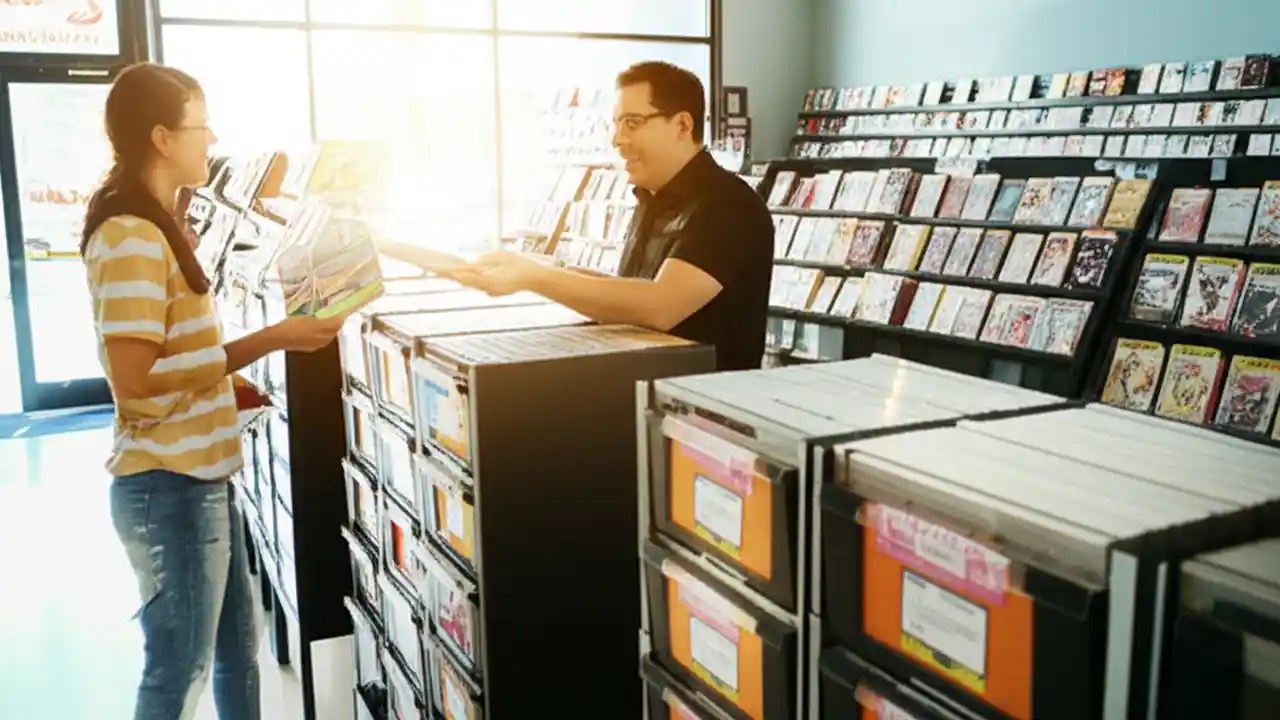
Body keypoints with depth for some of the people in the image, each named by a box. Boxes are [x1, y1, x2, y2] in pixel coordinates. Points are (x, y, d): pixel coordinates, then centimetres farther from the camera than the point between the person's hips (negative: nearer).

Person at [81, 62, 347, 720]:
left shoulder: (156, 227, 13)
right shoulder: (130, 238, -18)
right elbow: (133, 377, -24)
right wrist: (268, 340, -22)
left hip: (198, 477, 10)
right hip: (168, 487, -9)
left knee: (237, 649, 20)